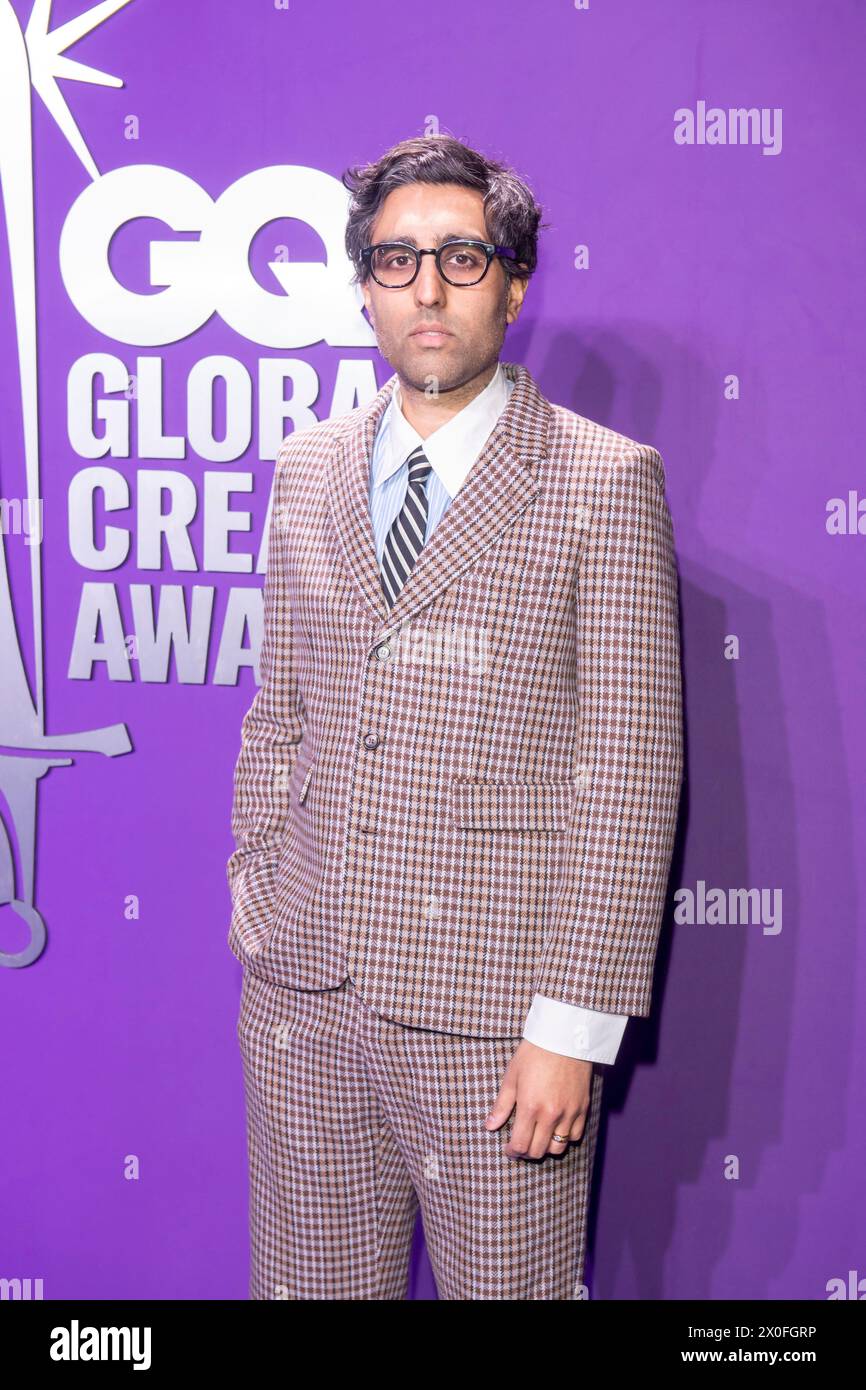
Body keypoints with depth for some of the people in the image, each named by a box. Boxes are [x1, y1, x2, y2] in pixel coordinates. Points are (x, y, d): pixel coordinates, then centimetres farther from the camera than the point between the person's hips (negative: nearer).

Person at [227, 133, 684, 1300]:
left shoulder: (604, 482, -6)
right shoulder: (307, 470, 9)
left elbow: (629, 775, -9)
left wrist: (576, 1027, -12)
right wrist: (254, 909, 10)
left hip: (490, 1009, -4)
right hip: (303, 995, 5)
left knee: (507, 1283, 8)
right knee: (308, 1280, 15)